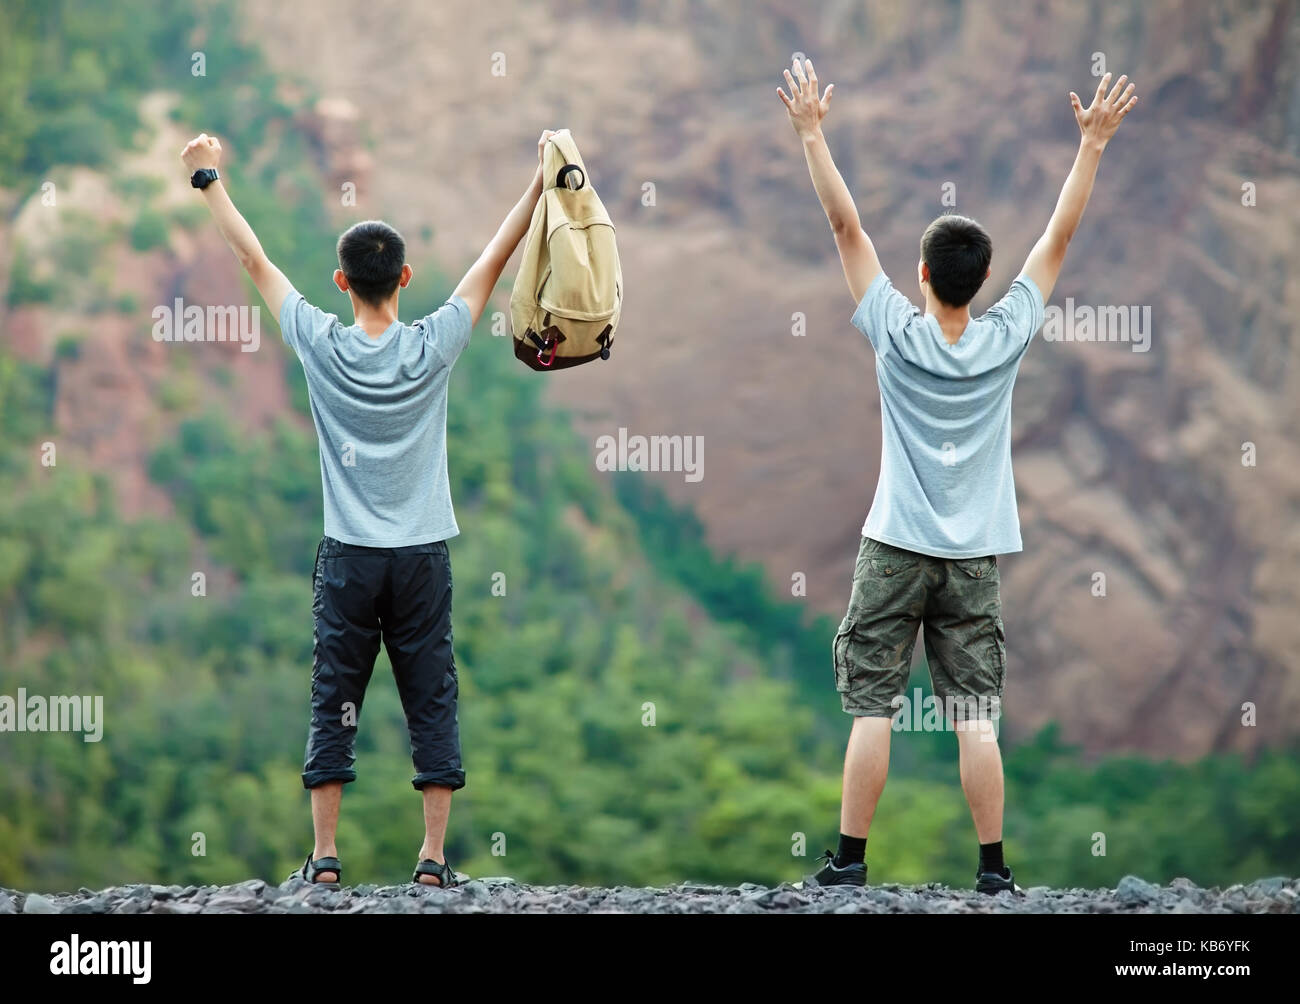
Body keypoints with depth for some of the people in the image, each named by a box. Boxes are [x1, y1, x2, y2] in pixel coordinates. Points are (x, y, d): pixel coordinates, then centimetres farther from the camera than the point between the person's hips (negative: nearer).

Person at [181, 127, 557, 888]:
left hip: (348, 559, 0)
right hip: (423, 555, 0)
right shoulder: (435, 347, -5)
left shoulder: (321, 344, -5)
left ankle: (325, 858, 3)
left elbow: (256, 261, 5)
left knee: (335, 704, 5)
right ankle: (434, 857, 0)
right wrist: (546, 180, 8)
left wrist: (211, 181, 13)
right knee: (433, 703, 3)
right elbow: (496, 259, 2)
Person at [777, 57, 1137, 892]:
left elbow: (847, 227, -6)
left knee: (871, 707, 0)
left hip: (896, 550, -2)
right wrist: (1092, 146, 7)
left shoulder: (897, 334, -8)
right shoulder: (1006, 339, -5)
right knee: (977, 715, 2)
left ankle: (850, 861, -1)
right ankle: (994, 868, 1)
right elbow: (1059, 238, 2)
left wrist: (813, 134, -2)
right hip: (975, 558, 2)